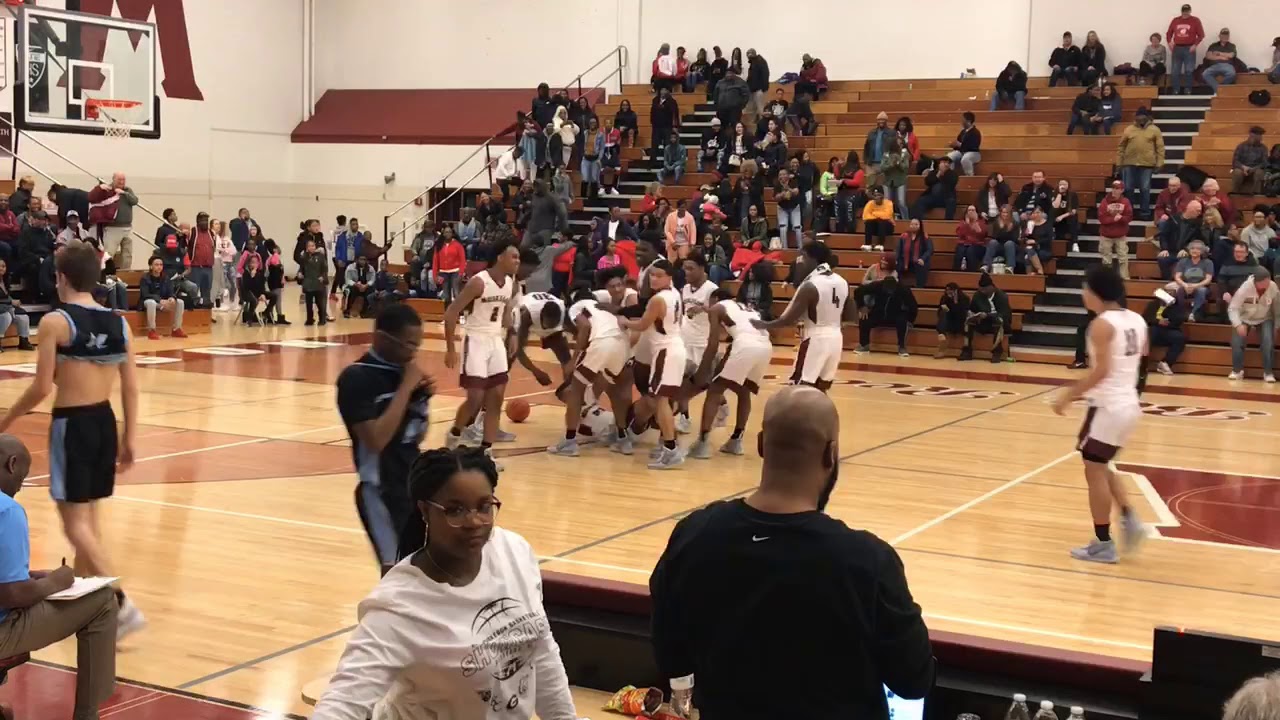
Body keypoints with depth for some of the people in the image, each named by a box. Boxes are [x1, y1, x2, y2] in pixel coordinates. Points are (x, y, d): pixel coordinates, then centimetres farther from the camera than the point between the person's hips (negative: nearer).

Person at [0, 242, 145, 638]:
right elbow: (130, 387, 6)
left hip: (72, 424, -6)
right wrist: (129, 436, 14)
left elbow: (43, 387, -12)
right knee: (88, 513, 19)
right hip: (104, 421, 6)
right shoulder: (118, 322, 4)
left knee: (75, 521, -2)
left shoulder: (55, 322, -12)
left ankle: (121, 604, -10)